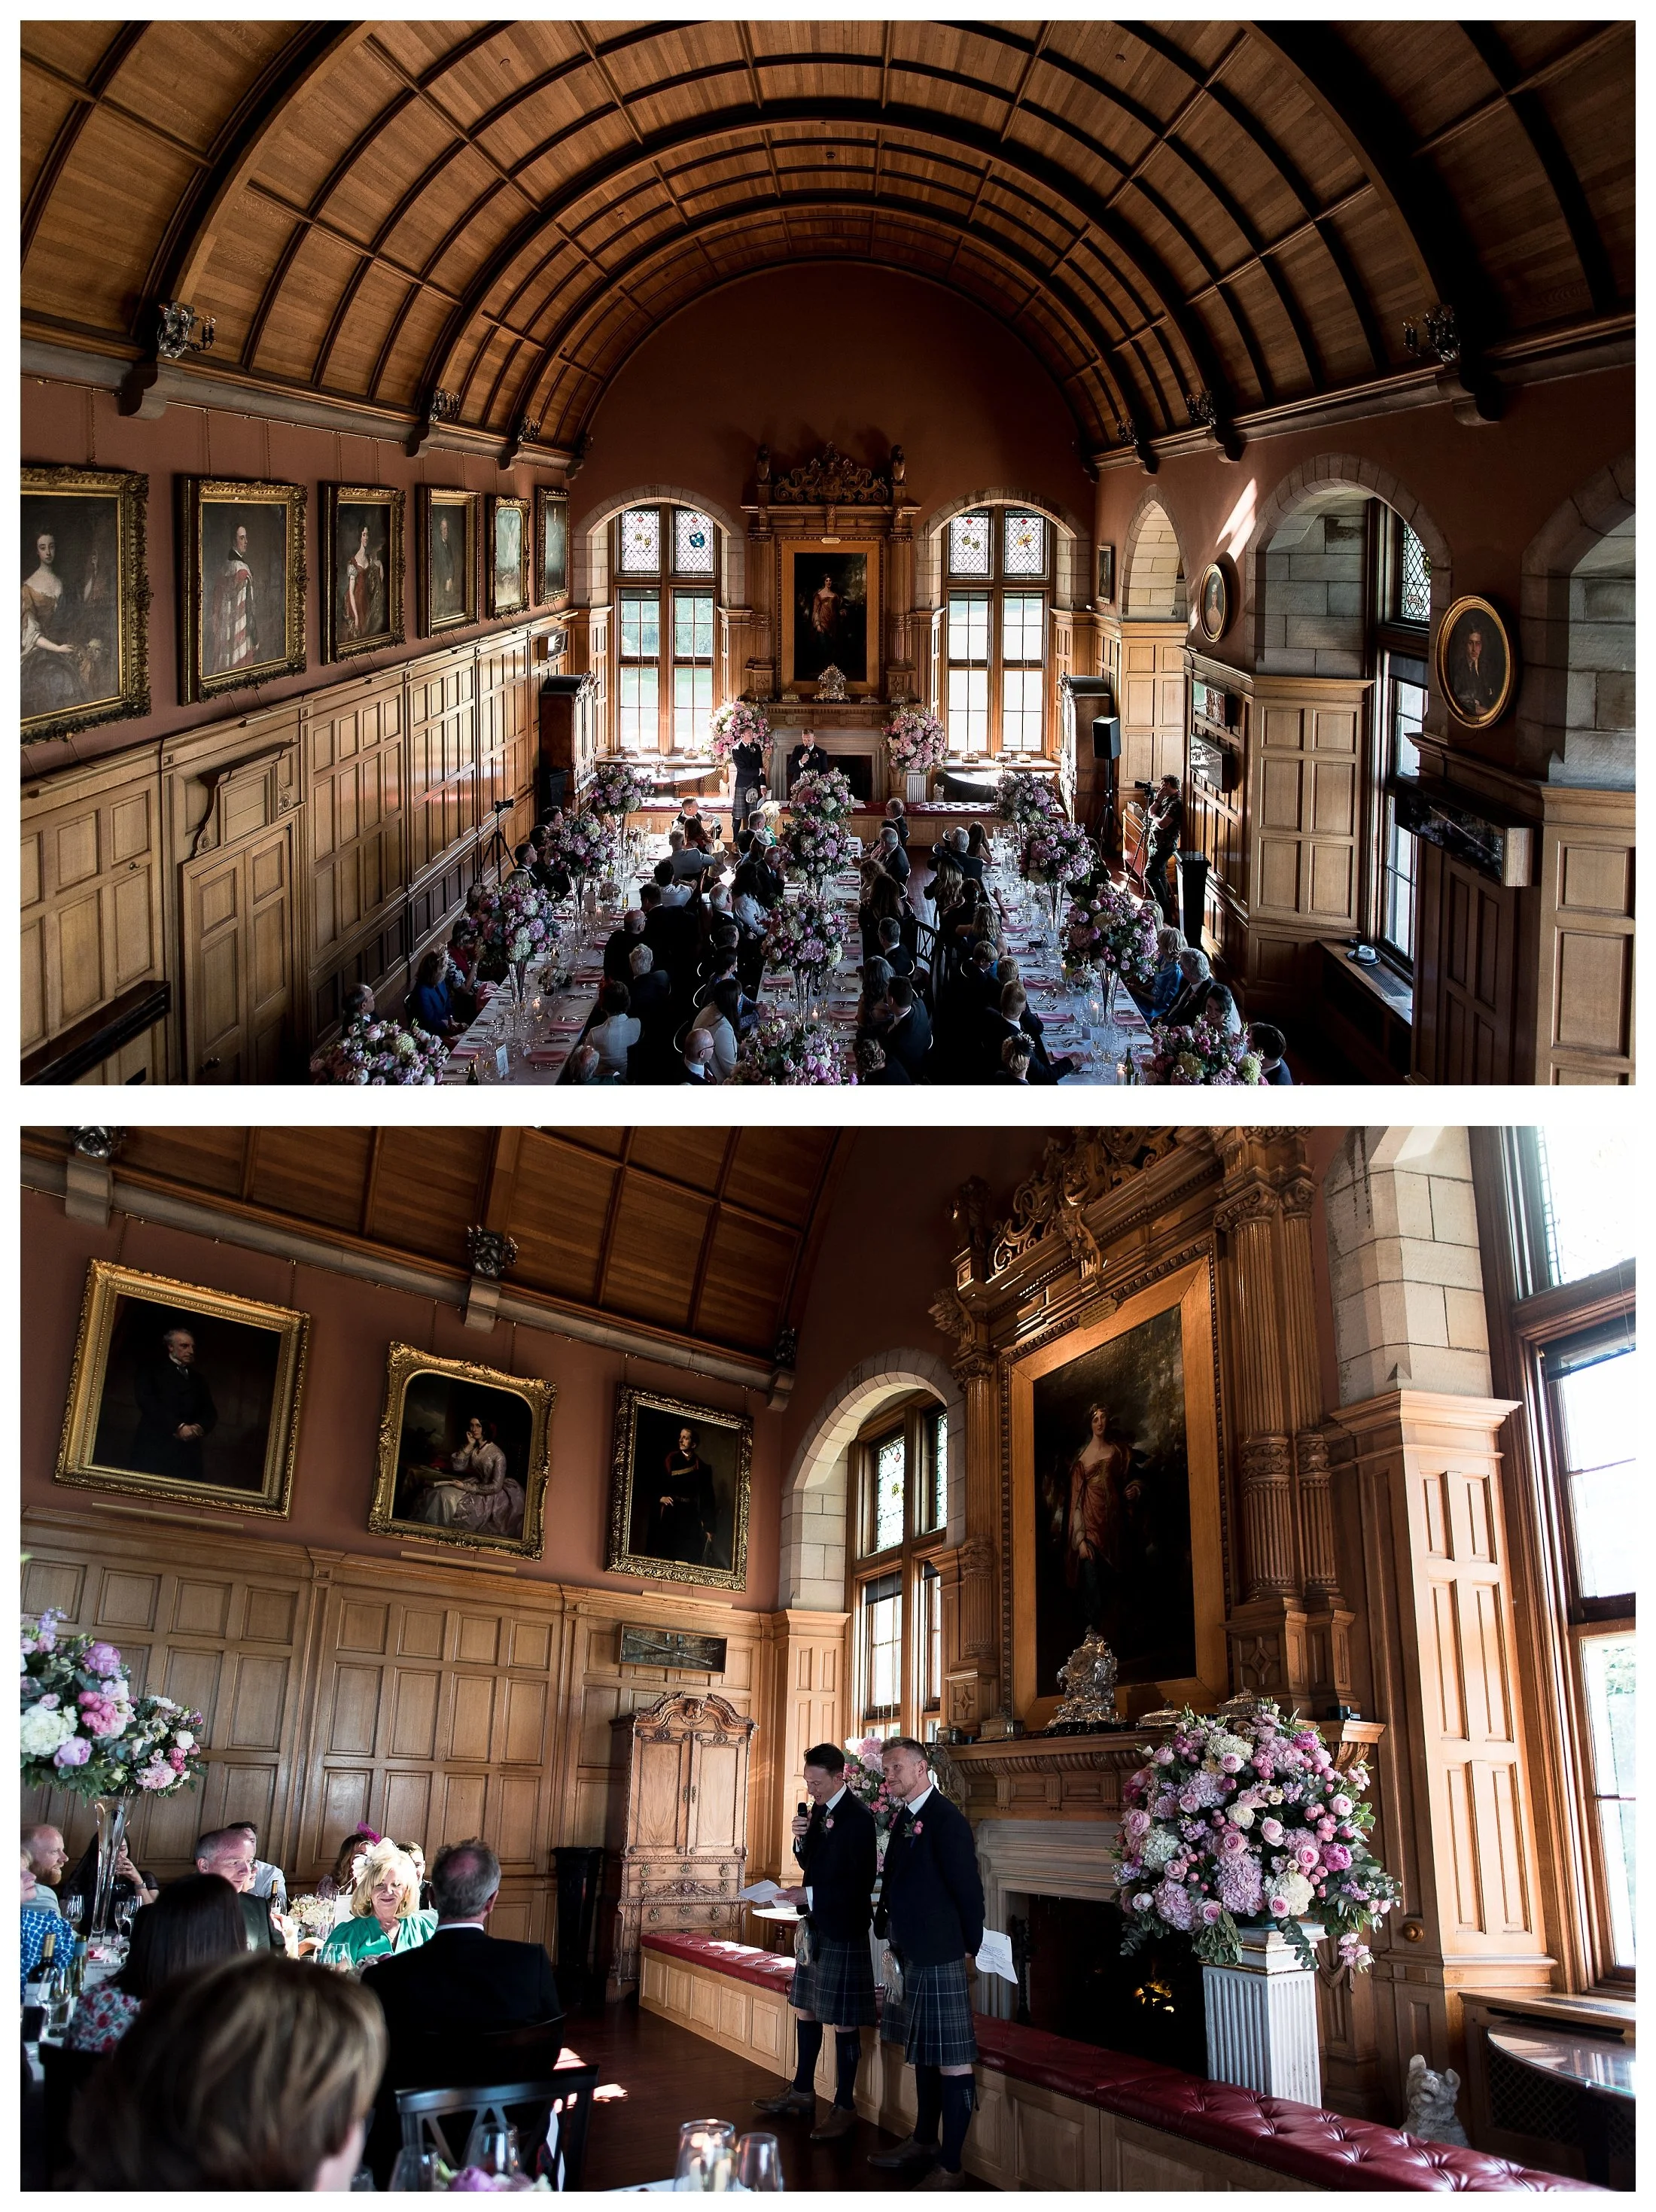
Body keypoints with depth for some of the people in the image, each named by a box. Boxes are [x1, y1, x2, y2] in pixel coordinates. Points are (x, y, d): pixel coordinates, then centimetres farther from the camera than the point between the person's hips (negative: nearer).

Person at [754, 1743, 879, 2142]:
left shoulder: (858, 1817, -18)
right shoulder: (818, 1810, 7)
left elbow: (862, 1883, -19)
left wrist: (810, 1895, -21)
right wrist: (801, 1840, -4)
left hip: (842, 1929, -9)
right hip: (814, 1923, 9)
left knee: (843, 2019, 0)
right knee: (805, 2007, 17)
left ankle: (845, 2107, 11)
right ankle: (803, 2091, 31)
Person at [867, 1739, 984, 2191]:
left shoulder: (946, 1819, -16)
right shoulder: (904, 1819, 12)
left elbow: (968, 1889, -15)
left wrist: (971, 1947, -8)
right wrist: (888, 1930, 11)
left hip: (938, 1958, -9)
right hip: (909, 1955, 10)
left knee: (950, 2060, -3)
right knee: (923, 2052, 21)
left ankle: (950, 2169, 2)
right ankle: (924, 2142, 34)